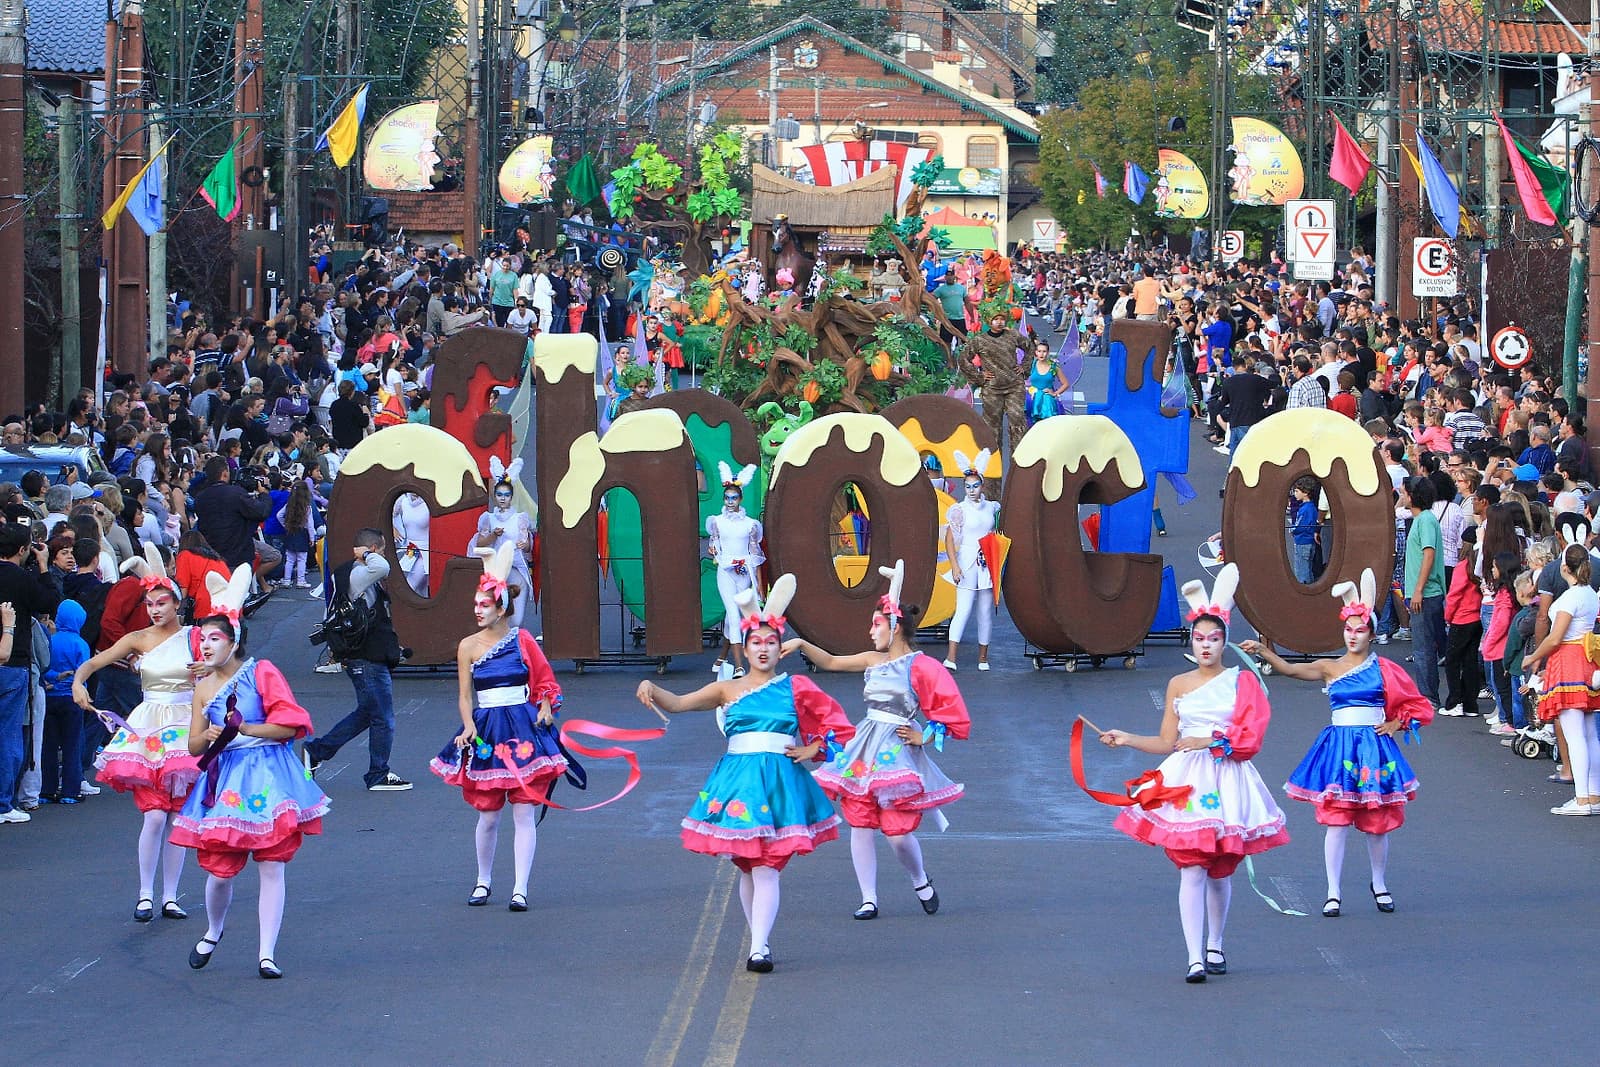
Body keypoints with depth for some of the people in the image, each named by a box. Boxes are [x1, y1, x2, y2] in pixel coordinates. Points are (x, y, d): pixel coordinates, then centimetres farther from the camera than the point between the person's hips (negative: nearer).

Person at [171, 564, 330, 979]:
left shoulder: (262, 672, -3)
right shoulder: (204, 687, 10)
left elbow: (290, 725, -9)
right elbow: (194, 745, 12)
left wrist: (246, 729, -11)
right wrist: (208, 737, -10)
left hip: (266, 777, -3)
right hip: (225, 781, 3)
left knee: (271, 866, -4)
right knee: (219, 868, 1)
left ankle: (267, 954, -1)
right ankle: (213, 932, 30)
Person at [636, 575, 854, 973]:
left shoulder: (795, 688, 5)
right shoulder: (728, 690, 10)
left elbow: (835, 721, 13)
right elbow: (676, 703, 6)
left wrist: (812, 749, 2)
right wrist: (652, 689, -12)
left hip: (779, 782, -3)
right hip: (736, 782, 3)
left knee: (766, 869, -12)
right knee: (746, 869, 8)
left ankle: (759, 949, -16)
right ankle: (761, 941, 19)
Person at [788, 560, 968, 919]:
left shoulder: (920, 667, -6)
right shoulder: (873, 660, 12)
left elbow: (952, 712, -5)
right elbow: (830, 662, 20)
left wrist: (924, 736, -6)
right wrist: (802, 645, 9)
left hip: (898, 752, -6)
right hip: (864, 750, 6)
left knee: (898, 832, -10)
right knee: (860, 825, 1)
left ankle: (920, 880, 19)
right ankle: (868, 899, 10)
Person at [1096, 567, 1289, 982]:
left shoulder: (1242, 682, 4)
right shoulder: (1178, 685, 10)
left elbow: (1249, 738, -4)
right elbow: (1167, 743, 13)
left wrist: (1208, 741, -11)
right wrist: (1127, 739, 4)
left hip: (1227, 783, -1)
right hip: (1186, 783, 1)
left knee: (1220, 872, 7)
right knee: (1192, 869, -10)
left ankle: (1215, 946, 26)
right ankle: (1194, 958, -13)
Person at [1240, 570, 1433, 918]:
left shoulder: (1383, 669, 4)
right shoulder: (1330, 668, 4)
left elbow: (1417, 705, 11)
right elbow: (1290, 670, -10)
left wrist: (1396, 724, -3)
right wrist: (1263, 652, -23)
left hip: (1375, 745, 0)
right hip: (1339, 746, 0)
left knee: (1377, 823, 6)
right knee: (1336, 821, -4)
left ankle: (1380, 884, 26)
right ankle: (1333, 893, 0)